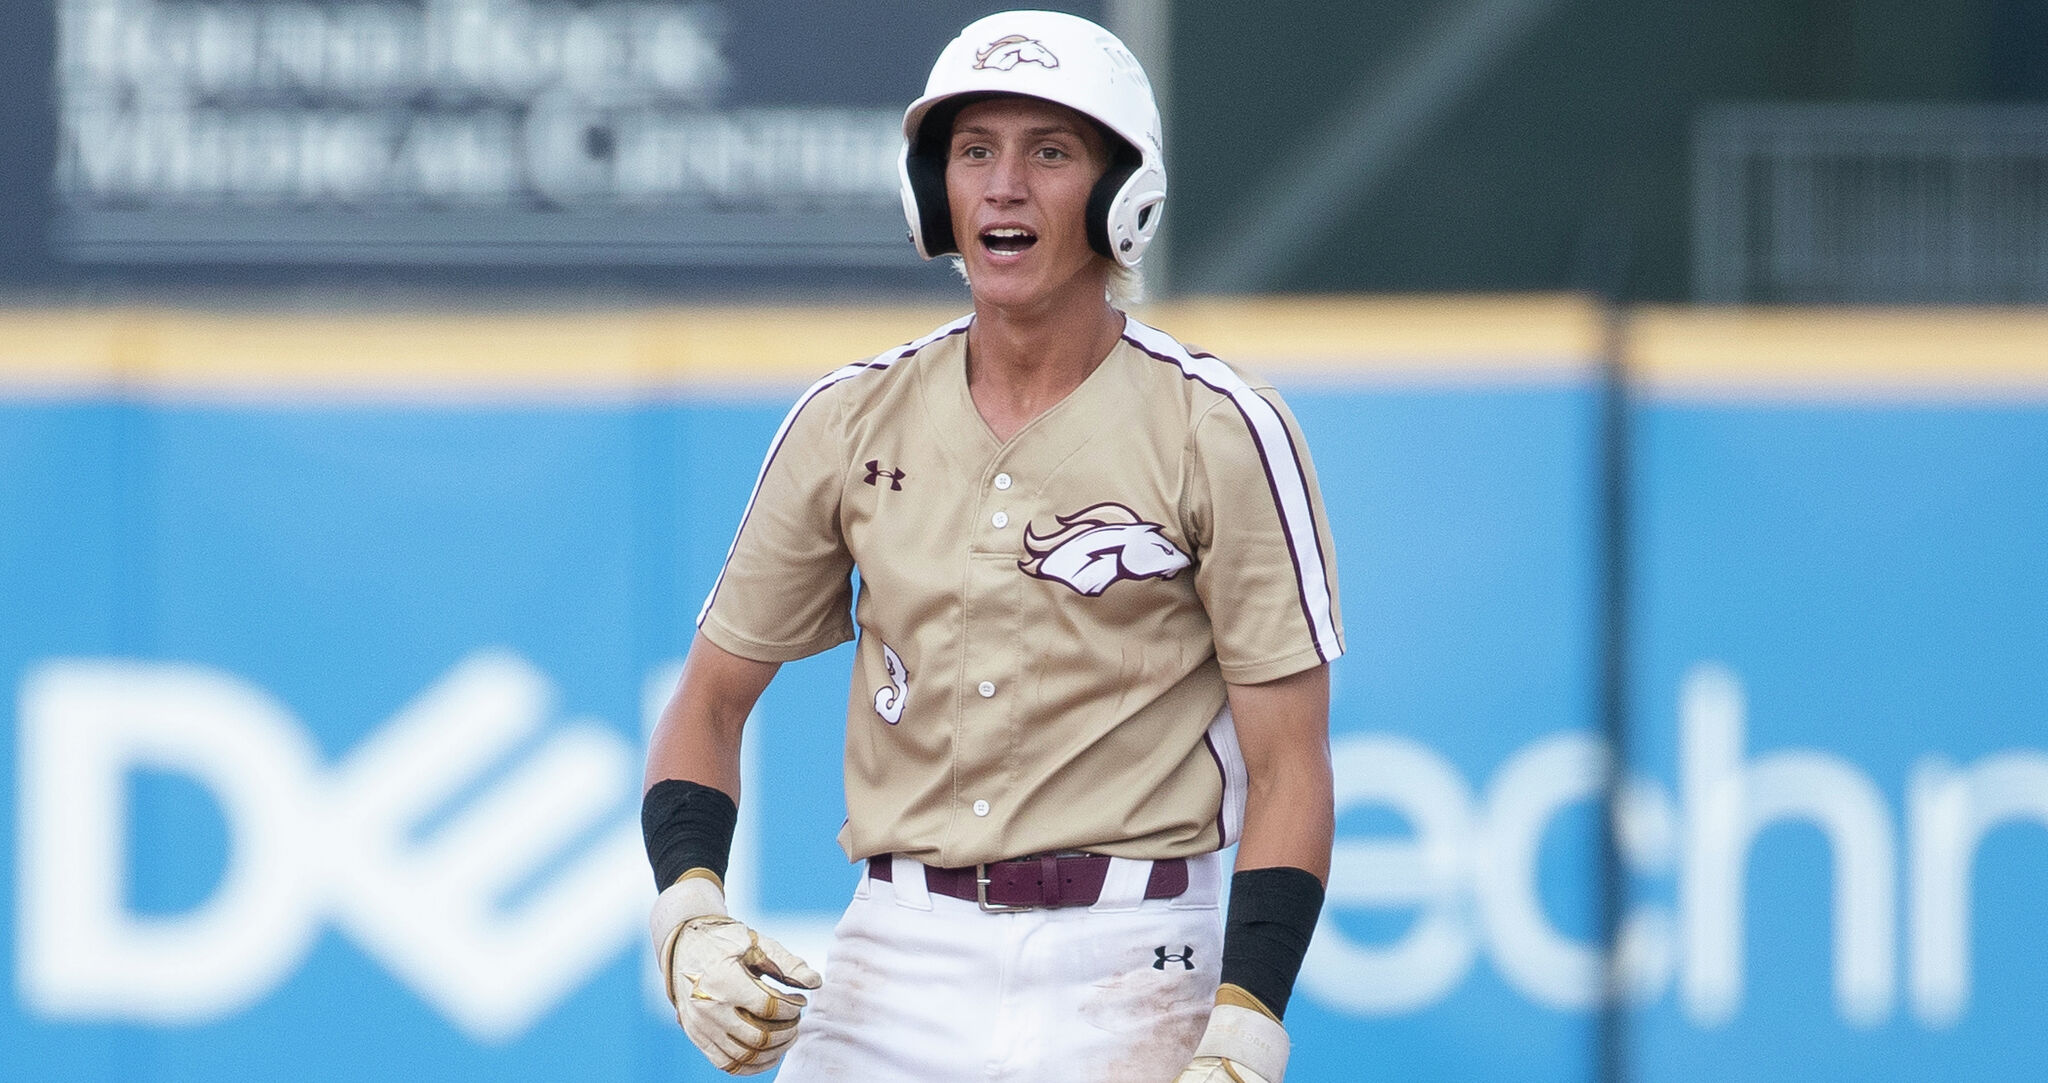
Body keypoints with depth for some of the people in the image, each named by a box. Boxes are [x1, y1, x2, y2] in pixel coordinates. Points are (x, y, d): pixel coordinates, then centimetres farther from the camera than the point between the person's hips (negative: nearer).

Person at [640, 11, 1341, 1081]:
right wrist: (687, 916, -5)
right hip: (892, 974, 3)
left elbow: (1289, 772, -6)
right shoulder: (850, 423, 6)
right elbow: (712, 698, 13)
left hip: (1127, 988, -3)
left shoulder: (1219, 432, -5)